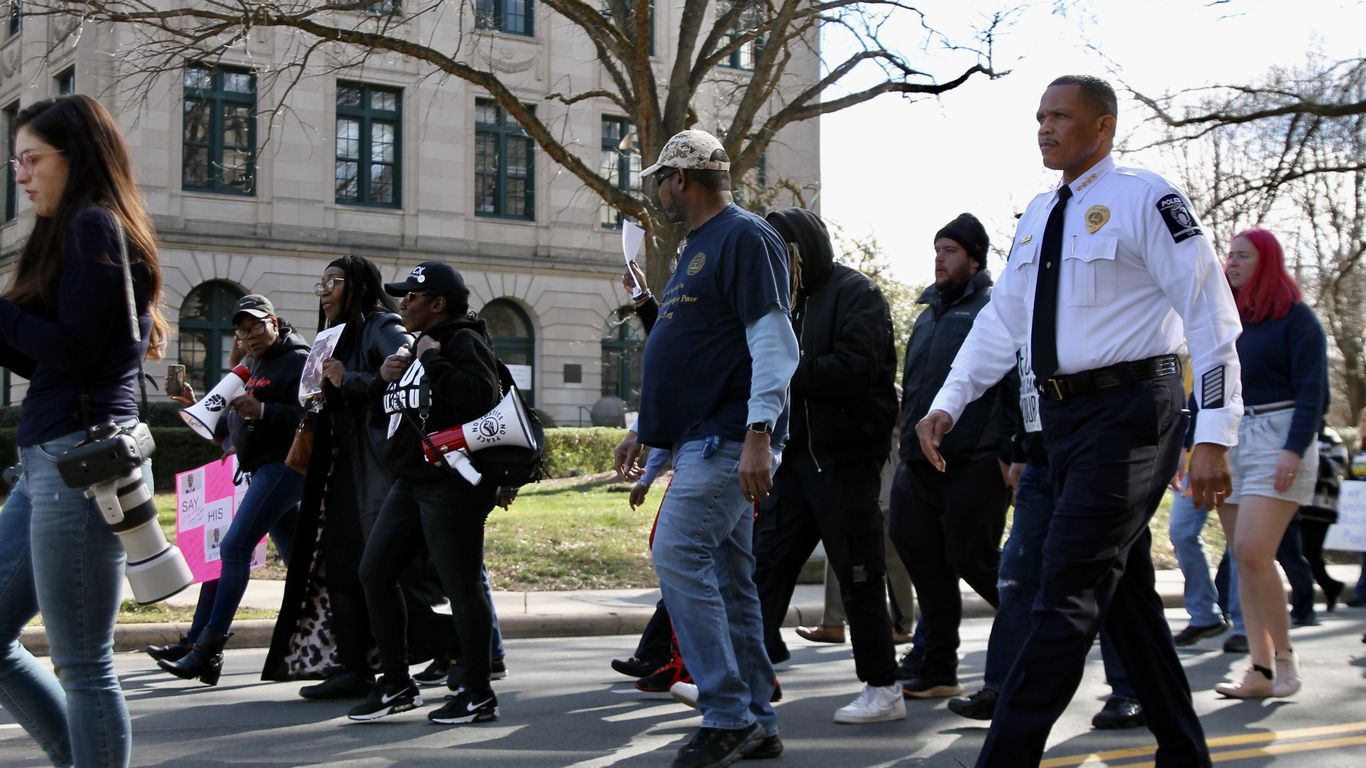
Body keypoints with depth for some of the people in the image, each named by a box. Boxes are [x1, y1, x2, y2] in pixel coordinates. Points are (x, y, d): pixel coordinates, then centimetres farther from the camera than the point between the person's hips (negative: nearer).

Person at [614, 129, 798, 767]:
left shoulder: (745, 237, -9)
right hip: (700, 440, 10)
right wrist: (645, 429, 27)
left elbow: (773, 342, -17)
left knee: (679, 556, -17)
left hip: (729, 440, -10)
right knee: (729, 580, 10)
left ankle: (727, 716, -11)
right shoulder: (695, 247, 22)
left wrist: (759, 436, -25)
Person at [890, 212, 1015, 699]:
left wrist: (1009, 453, -17)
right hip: (922, 465, 8)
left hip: (975, 466, -8)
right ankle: (937, 671, 12)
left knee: (972, 559, -6)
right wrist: (909, 447, 19)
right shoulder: (928, 315, 20)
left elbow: (1018, 385, -12)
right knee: (925, 561, 5)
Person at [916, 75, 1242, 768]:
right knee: (1123, 590, 13)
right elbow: (1001, 320, 17)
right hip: (1063, 415, 8)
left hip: (1130, 409, -8)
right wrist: (947, 404, 6)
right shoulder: (1038, 216, 15)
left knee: (1069, 590, -12)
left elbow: (1212, 315, -11)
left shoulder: (1142, 198, -8)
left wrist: (1215, 436, -17)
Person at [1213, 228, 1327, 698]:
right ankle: (1260, 670, 3)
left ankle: (1284, 656, 0)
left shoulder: (1295, 317, -1)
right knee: (1244, 560, 1)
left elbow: (1312, 391, -7)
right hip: (1228, 442, 6)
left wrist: (1295, 449, -17)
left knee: (1253, 553, -16)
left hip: (1276, 441, -6)